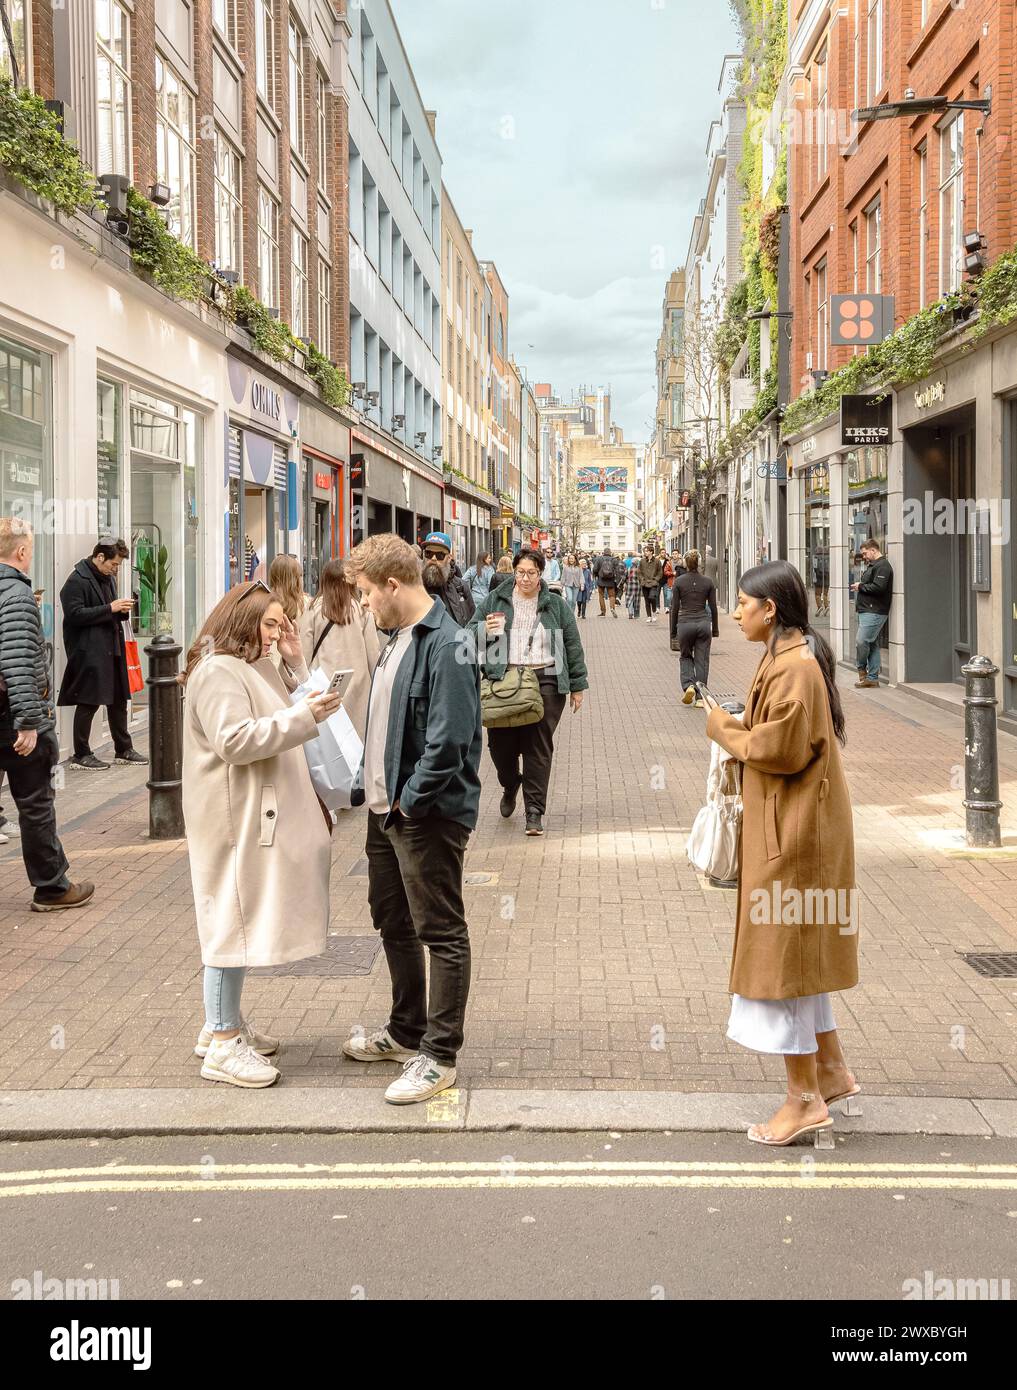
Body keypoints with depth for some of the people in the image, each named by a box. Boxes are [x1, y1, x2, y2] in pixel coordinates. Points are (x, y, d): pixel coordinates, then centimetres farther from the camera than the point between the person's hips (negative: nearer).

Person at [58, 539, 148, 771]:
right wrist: (110, 608, -20)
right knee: (88, 703, -4)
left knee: (119, 700, 14)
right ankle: (80, 755, 6)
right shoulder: (77, 580, -12)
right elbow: (75, 614, -19)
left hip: (112, 648, 9)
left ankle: (123, 749, 24)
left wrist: (122, 610, 4)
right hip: (89, 653, -9)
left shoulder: (108, 578, 16)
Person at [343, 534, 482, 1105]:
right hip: (388, 809, 10)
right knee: (393, 921, 20)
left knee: (441, 933, 1)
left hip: (429, 815, -10)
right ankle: (407, 1031, 36)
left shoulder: (447, 645, -18)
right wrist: (367, 787, 10)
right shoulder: (399, 640, 12)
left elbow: (449, 738, -25)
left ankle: (439, 1057, 9)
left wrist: (411, 800, -19)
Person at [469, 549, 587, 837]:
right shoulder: (496, 600, 9)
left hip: (545, 684, -1)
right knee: (500, 744, 4)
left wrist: (577, 686, 9)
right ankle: (511, 785, 37)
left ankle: (534, 810, 6)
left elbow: (573, 646, 11)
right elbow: (471, 633, 14)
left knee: (538, 748, -2)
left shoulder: (556, 605, 9)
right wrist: (484, 629, -9)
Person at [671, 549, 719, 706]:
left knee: (686, 657, 19)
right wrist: (715, 629, 14)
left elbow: (674, 608, -1)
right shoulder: (708, 582, 0)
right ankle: (700, 697, 6)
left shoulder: (679, 581, -4)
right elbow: (713, 608, 4)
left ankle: (688, 685, -3)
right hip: (703, 623, 1)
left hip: (685, 623, -1)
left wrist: (673, 630, 8)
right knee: (702, 661, 7)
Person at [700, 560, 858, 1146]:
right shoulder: (789, 658, 12)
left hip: (793, 834, -11)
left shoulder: (794, 668, -21)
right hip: (792, 827, 11)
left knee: (783, 952, -2)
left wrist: (726, 732, -9)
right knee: (794, 952, 19)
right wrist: (740, 726, 2)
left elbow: (780, 749, -24)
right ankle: (832, 1070, 29)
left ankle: (805, 1098, 8)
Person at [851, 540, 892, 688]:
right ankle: (872, 678, 12)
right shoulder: (873, 565, 22)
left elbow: (878, 587, -22)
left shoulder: (882, 566, -12)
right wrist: (860, 586, 10)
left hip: (874, 613, -11)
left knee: (861, 642, -13)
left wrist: (861, 586, -11)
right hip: (867, 611, 11)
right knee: (872, 644, 10)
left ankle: (862, 669, 5)